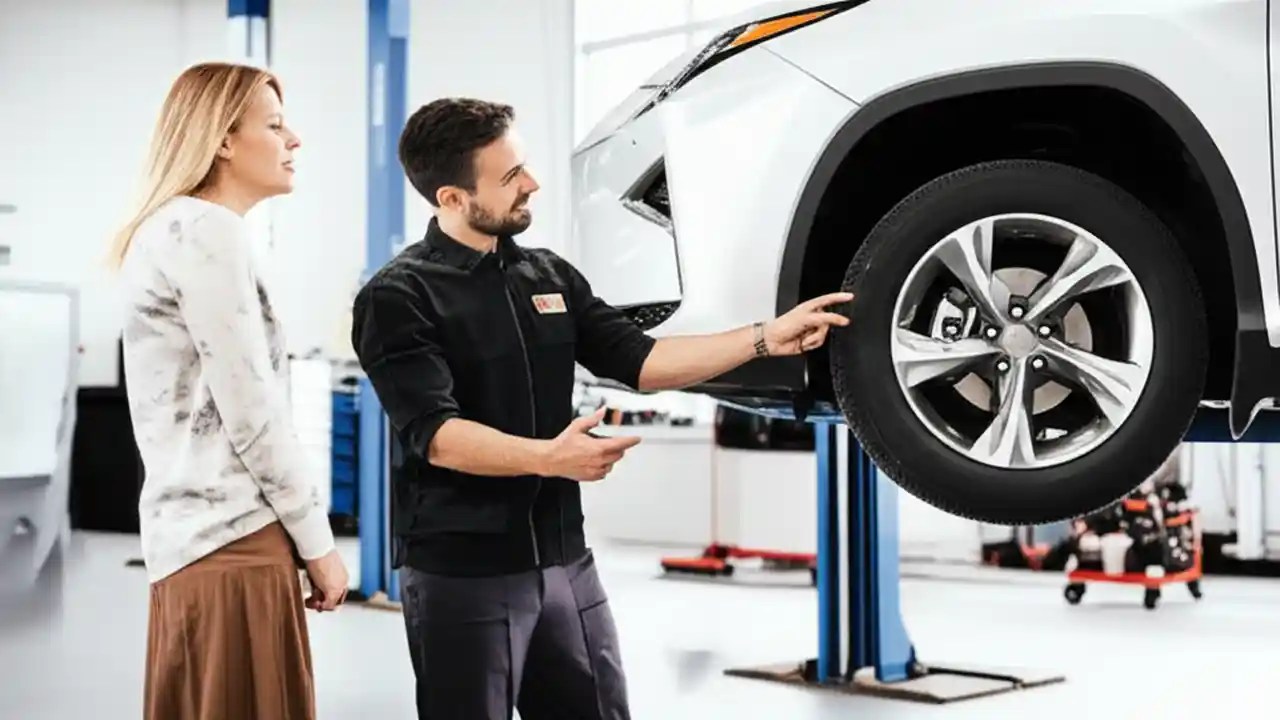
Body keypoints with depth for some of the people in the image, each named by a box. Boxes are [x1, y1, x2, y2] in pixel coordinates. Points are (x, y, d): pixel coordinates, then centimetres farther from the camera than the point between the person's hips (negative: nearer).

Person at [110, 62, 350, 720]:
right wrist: (317, 539, -7)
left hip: (194, 532, 10)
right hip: (231, 536, -10)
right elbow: (249, 411, -15)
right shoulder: (206, 230, -11)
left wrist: (301, 533, 17)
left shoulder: (172, 228, 19)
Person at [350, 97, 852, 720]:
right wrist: (547, 457, -35)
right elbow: (435, 433, -21)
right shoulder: (399, 296, -11)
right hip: (461, 573, -6)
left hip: (565, 562, 6)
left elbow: (638, 359, 6)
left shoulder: (550, 276, 9)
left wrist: (767, 338, -1)